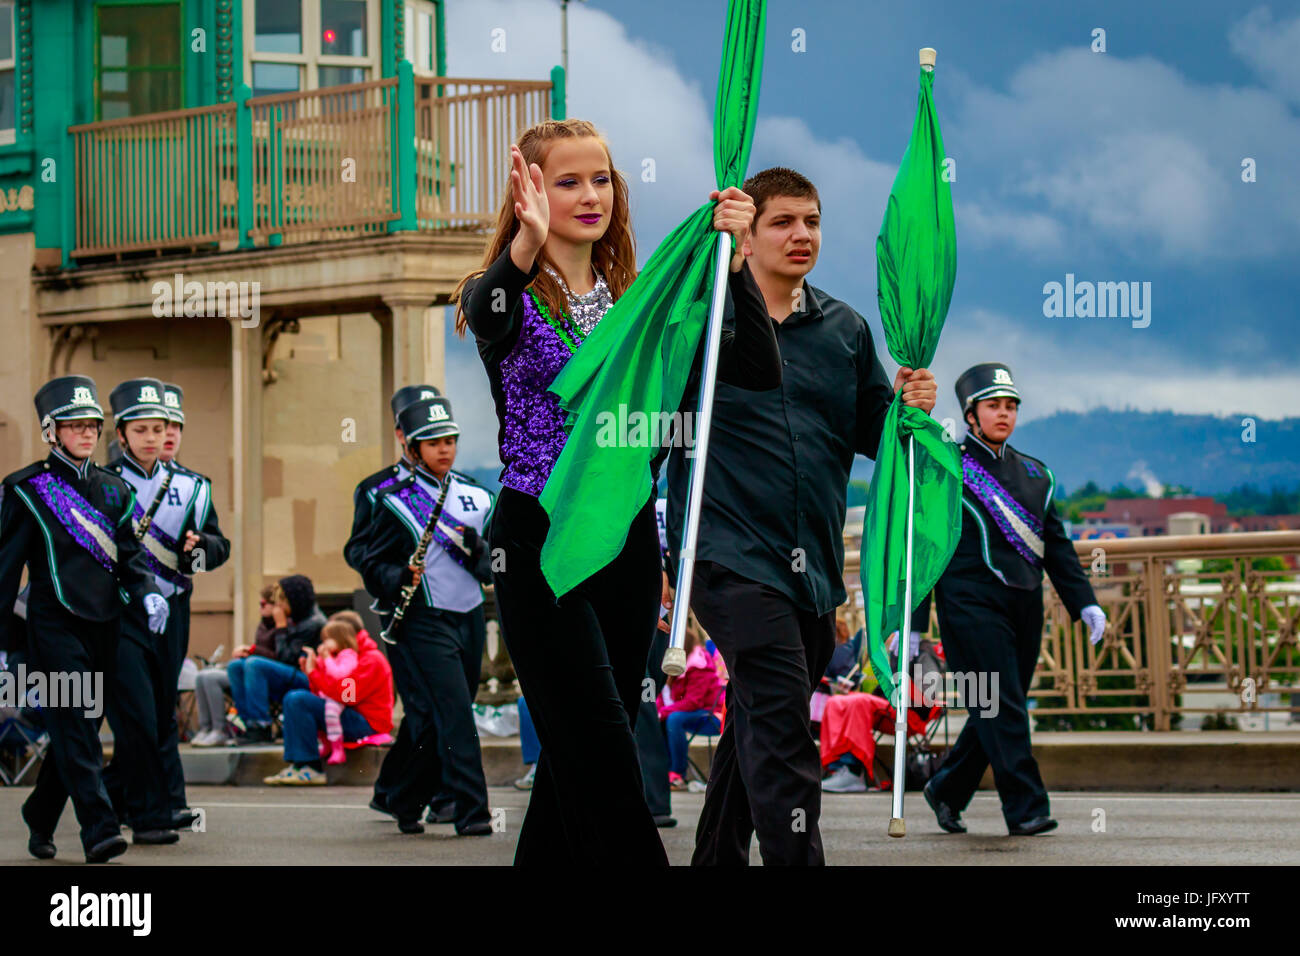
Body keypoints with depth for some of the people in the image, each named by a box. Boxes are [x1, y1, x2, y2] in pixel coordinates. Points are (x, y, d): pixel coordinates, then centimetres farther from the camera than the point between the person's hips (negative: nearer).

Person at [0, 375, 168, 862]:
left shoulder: (114, 489, 14)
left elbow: (129, 553, 11)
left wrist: (147, 593, -10)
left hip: (104, 622, 5)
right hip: (54, 622, -5)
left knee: (77, 729, 10)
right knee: (74, 726, -14)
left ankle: (40, 820, 26)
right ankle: (99, 830, -20)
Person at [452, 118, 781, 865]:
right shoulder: (512, 300, -3)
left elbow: (759, 372, -1)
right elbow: (485, 315, -30)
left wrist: (735, 260, -15)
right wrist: (526, 246, -51)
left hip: (628, 542, 5)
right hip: (541, 543, -5)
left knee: (579, 758, 10)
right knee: (605, 758, -11)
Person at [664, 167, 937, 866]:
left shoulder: (845, 329, 15)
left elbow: (871, 435, 18)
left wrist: (906, 405, -3)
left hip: (813, 565, 6)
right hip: (732, 552, -6)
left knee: (757, 730, 15)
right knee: (778, 718, -18)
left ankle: (718, 858, 28)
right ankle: (795, 859, -21)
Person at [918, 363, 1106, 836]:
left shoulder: (1035, 473, 18)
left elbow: (1056, 544, 18)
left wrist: (1084, 602, 5)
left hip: (1023, 603, 6)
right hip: (970, 601, -6)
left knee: (1000, 709, 7)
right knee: (1001, 706, -12)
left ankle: (946, 791, 23)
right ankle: (1025, 808, -12)